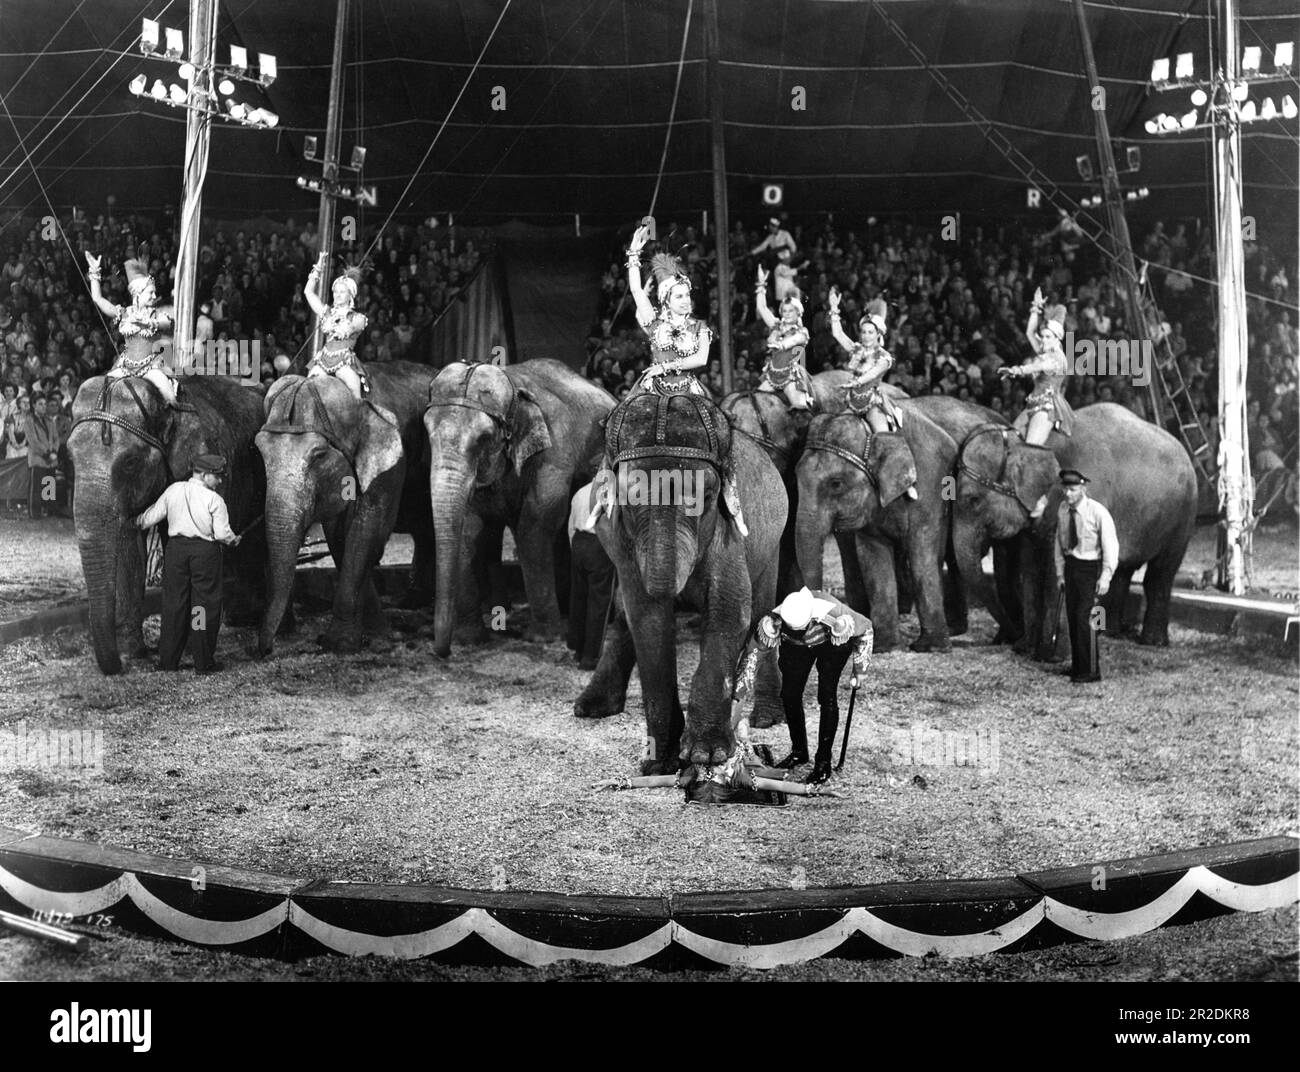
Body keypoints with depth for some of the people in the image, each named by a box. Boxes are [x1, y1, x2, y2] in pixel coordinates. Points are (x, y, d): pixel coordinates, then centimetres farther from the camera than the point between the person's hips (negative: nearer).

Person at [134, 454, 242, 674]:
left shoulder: (173, 490, 5)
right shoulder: (214, 500, -8)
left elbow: (151, 517, 11)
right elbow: (222, 533, -12)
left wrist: (137, 522, 31)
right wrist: (233, 540, 9)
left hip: (176, 547, 4)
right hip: (205, 551, -4)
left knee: (173, 602, 10)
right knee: (205, 604, 3)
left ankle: (167, 661, 14)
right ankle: (203, 662, 5)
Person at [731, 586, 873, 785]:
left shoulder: (835, 615, -42)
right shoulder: (772, 623, -37)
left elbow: (865, 629, -21)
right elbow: (750, 654, -26)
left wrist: (859, 670, -12)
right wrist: (736, 698, -29)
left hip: (833, 644, -2)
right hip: (795, 647, 3)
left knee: (827, 697, -13)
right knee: (789, 694, -3)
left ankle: (823, 761, -2)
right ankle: (798, 751, 19)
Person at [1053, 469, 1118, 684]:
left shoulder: (1098, 512, -17)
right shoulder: (1063, 509, 0)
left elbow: (1111, 546, -13)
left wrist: (1105, 578, -16)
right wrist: (1060, 572, 9)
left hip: (1090, 568, -6)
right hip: (1071, 565, 6)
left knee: (1085, 618, -10)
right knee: (1072, 617, 8)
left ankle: (1091, 671, -2)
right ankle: (1077, 666, 19)